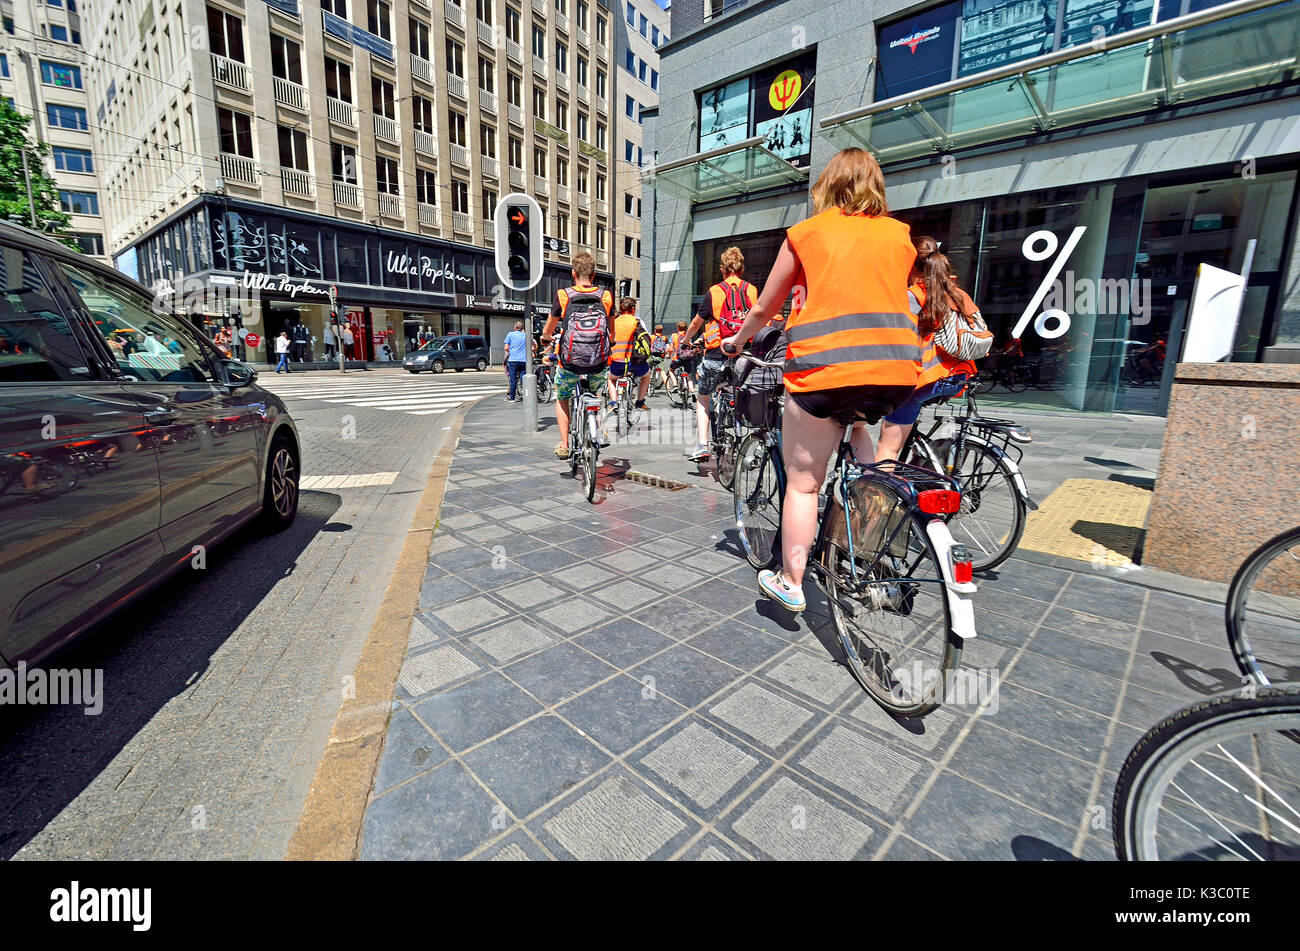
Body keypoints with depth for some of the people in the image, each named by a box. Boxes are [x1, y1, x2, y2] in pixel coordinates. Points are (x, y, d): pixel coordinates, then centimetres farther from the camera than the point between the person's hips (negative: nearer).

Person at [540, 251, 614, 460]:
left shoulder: (563, 296, -2)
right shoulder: (606, 297, 2)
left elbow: (547, 331, 10)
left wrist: (546, 339, 33)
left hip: (570, 362, -1)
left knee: (561, 398, 24)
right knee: (596, 395, 32)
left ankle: (564, 446, 19)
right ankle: (599, 431, 16)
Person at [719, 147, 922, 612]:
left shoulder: (806, 233, 11)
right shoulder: (900, 235, 18)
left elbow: (764, 309, 18)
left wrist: (737, 341, 36)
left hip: (823, 367, -3)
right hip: (897, 372, 4)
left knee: (802, 481, 8)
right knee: (858, 417, 37)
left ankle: (790, 583, 17)